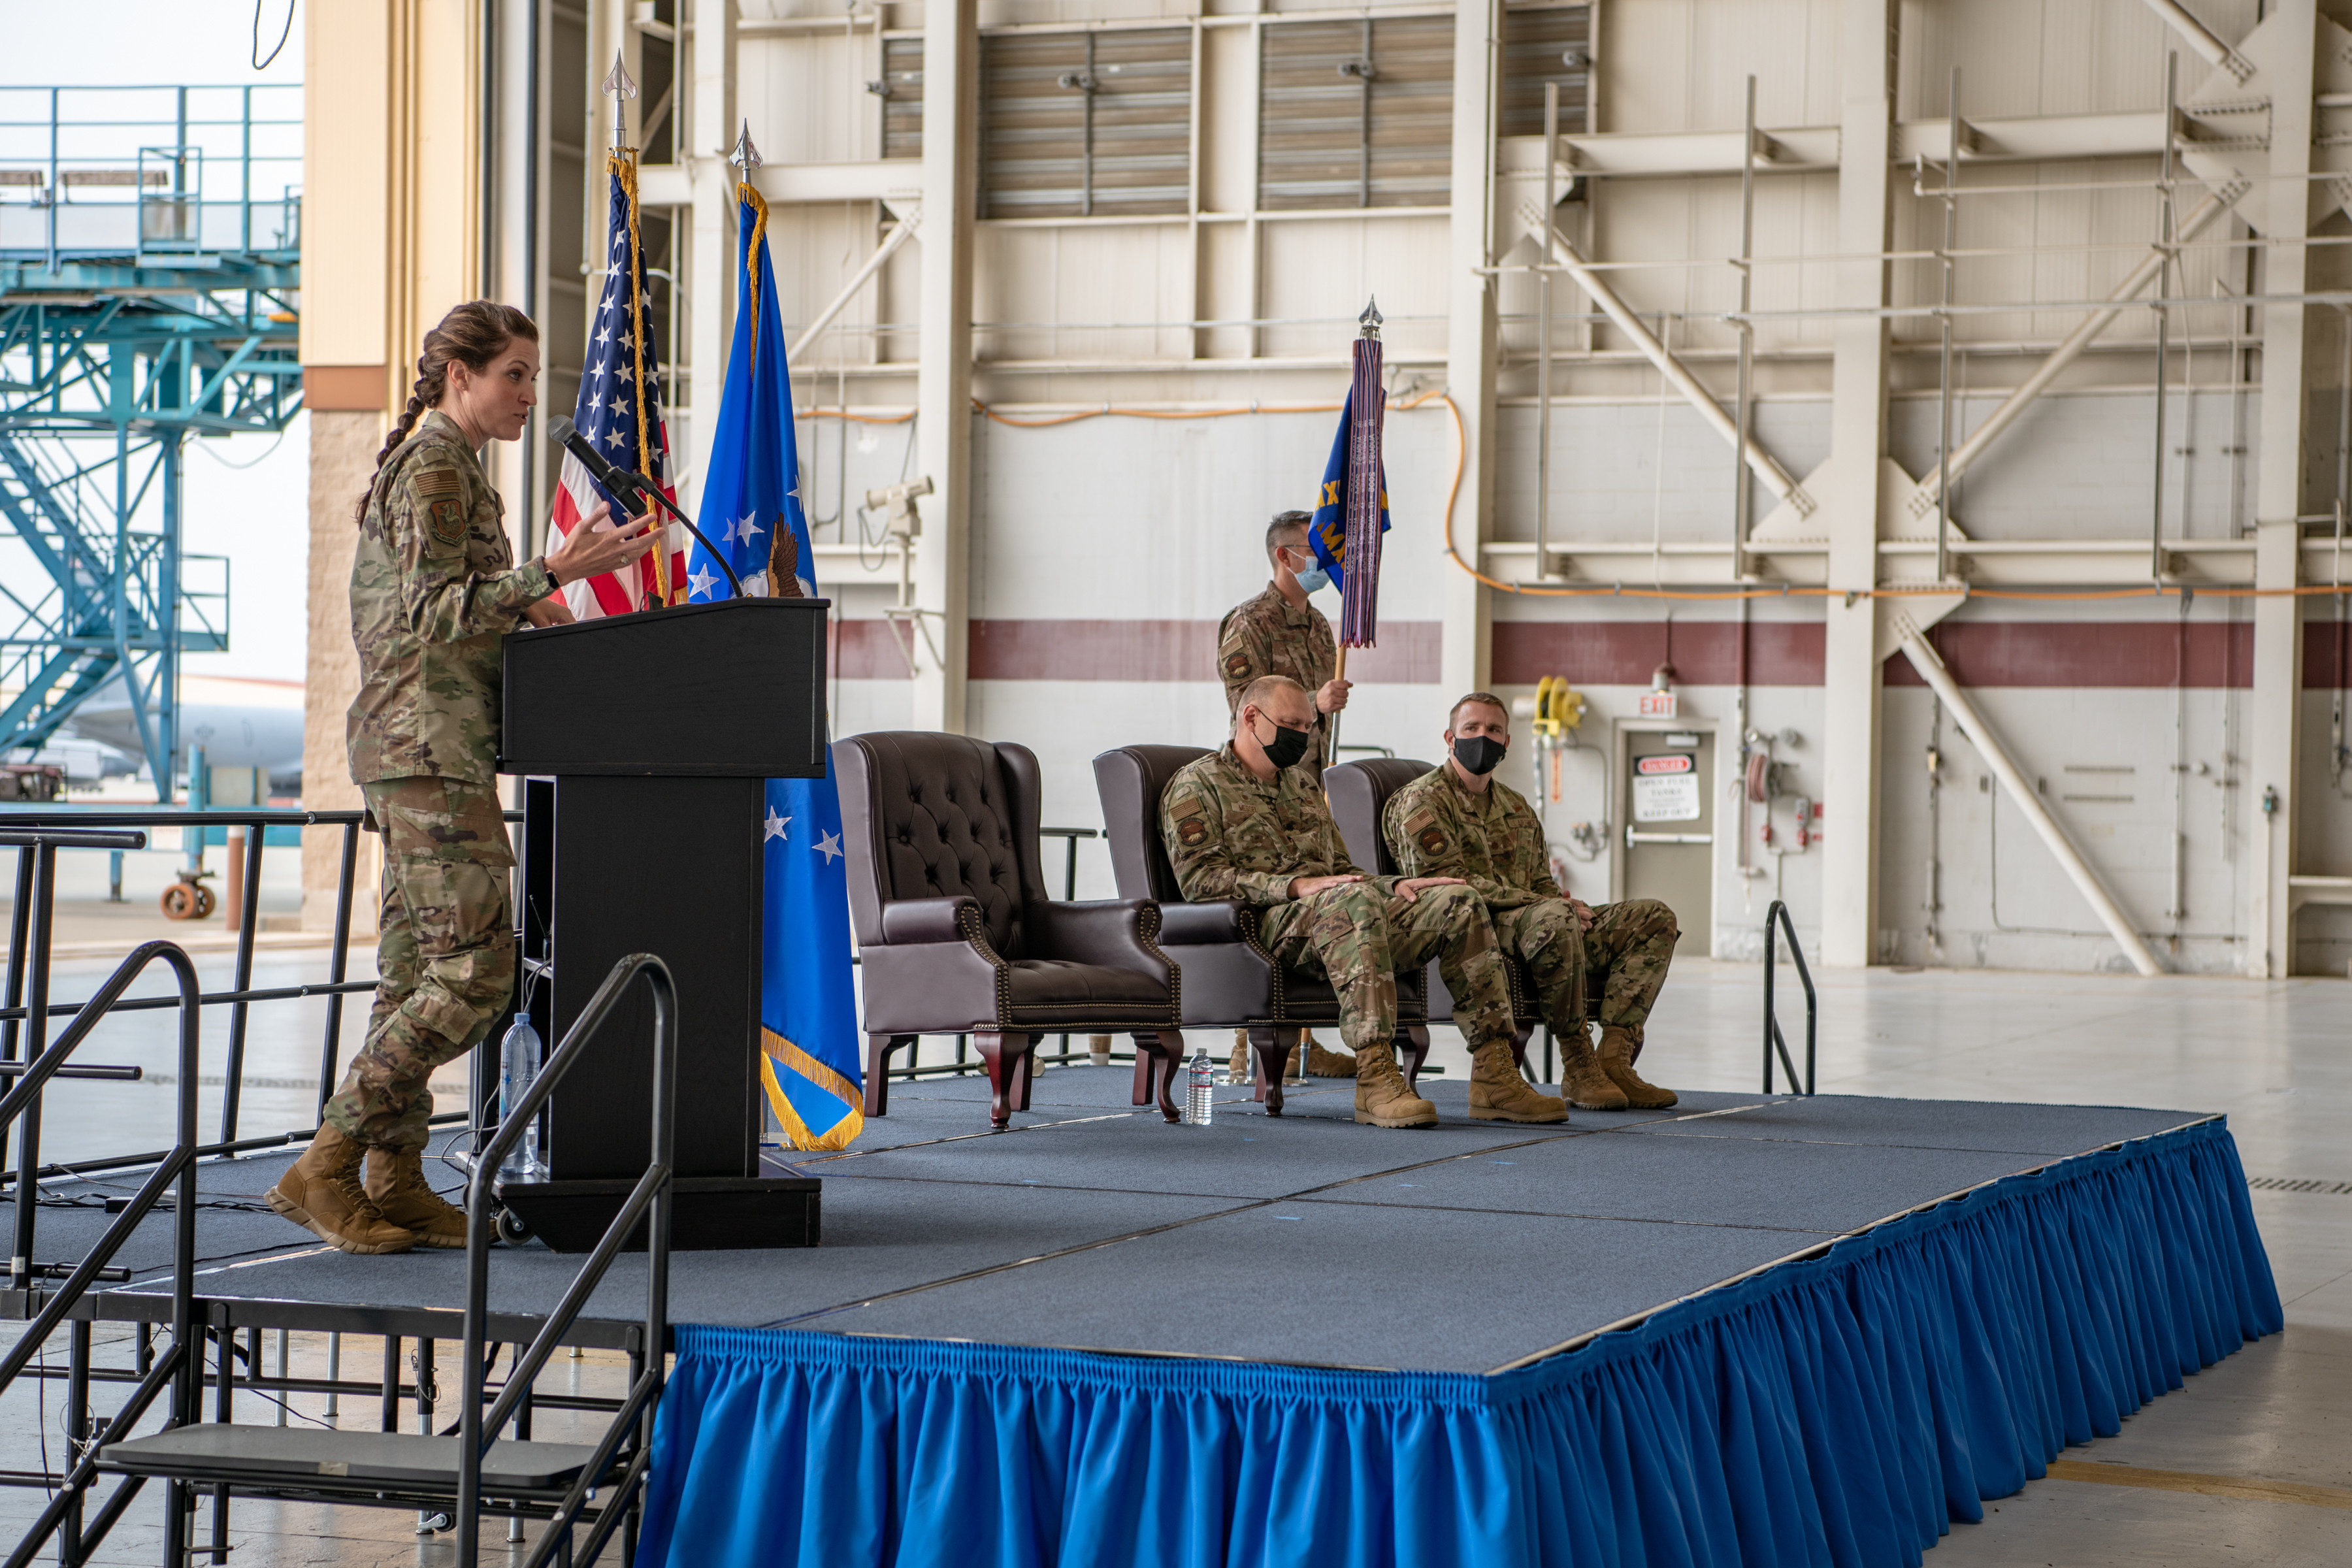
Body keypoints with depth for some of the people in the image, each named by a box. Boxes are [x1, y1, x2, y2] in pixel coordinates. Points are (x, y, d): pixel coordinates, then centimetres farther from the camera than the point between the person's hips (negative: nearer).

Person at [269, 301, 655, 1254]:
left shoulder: (411, 462, 22)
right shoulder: (438, 466, -9)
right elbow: (431, 612, -19)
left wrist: (516, 610, 22)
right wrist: (551, 574, -24)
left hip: (406, 746, 11)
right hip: (431, 745, -11)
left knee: (415, 976, 8)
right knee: (474, 975, -13)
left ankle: (395, 1183, 8)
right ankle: (325, 1167, -13)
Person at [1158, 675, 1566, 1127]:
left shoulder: (1301, 785, 30)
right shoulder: (1198, 784, 5)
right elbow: (1200, 878, -9)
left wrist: (1396, 886, 10)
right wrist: (1296, 887, -19)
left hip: (1338, 918, 8)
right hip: (1264, 924, -7)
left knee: (1459, 903, -12)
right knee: (1355, 899, -39)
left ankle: (1495, 1077, -18)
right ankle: (1376, 1078, -47)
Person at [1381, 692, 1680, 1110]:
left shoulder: (1516, 807, 26)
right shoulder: (1421, 801, 0)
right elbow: (1449, 883, -13)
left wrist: (1568, 905, -2)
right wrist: (1534, 901, -18)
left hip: (1534, 925, 8)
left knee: (1654, 918, -5)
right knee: (1553, 917, -40)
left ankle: (1615, 1058, -21)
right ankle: (1577, 1067, -30)